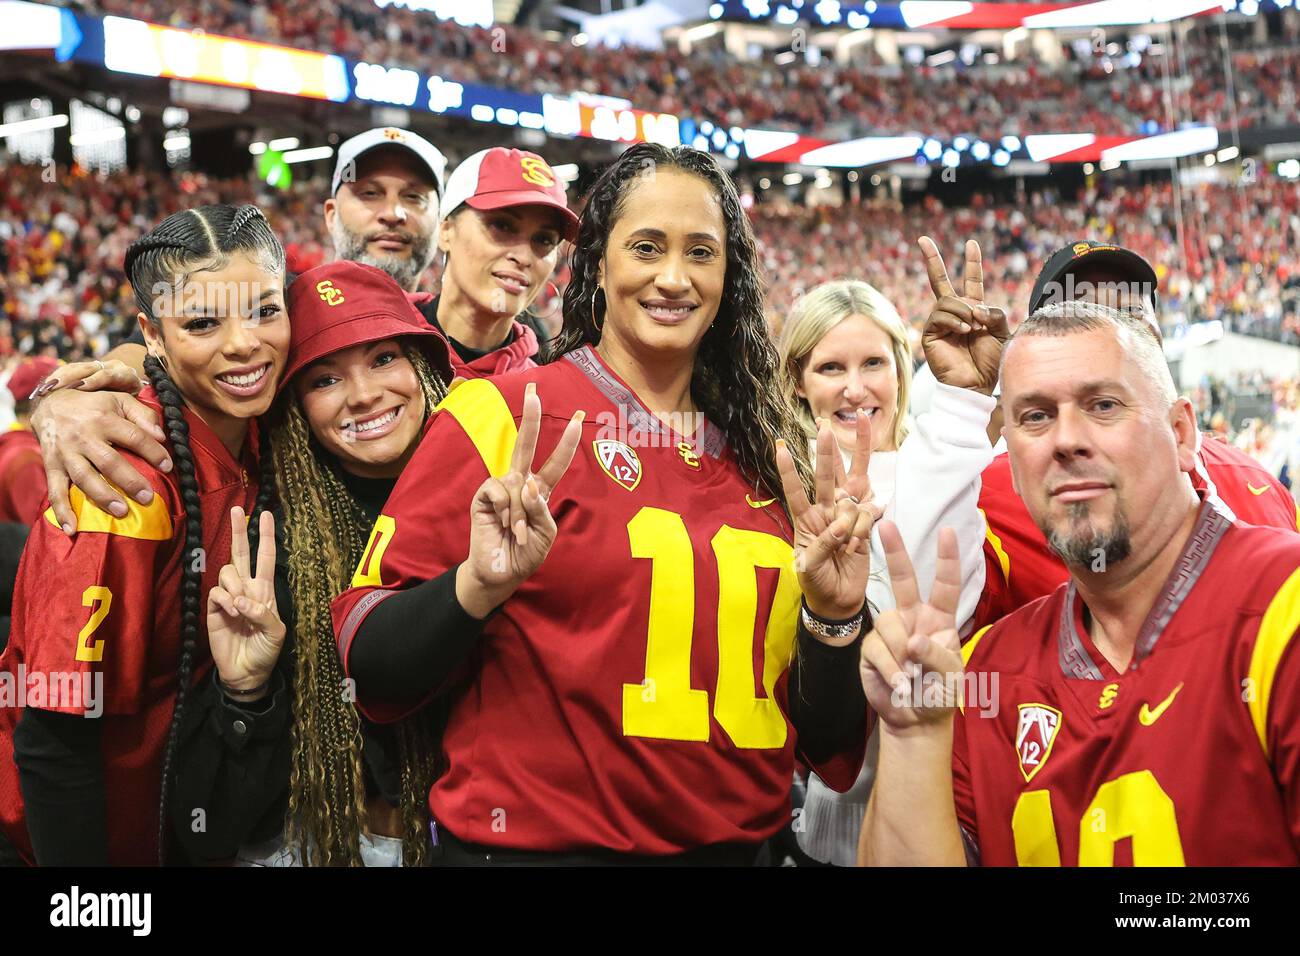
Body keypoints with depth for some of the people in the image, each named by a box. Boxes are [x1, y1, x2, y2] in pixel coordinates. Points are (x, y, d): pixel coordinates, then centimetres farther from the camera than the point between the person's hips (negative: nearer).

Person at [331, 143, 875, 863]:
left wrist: (831, 614, -12)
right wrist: (478, 587, -29)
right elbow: (369, 666, -12)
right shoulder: (504, 417, -9)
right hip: (533, 844, -4)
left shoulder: (763, 453, 4)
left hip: (737, 844, 5)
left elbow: (825, 747, 6)